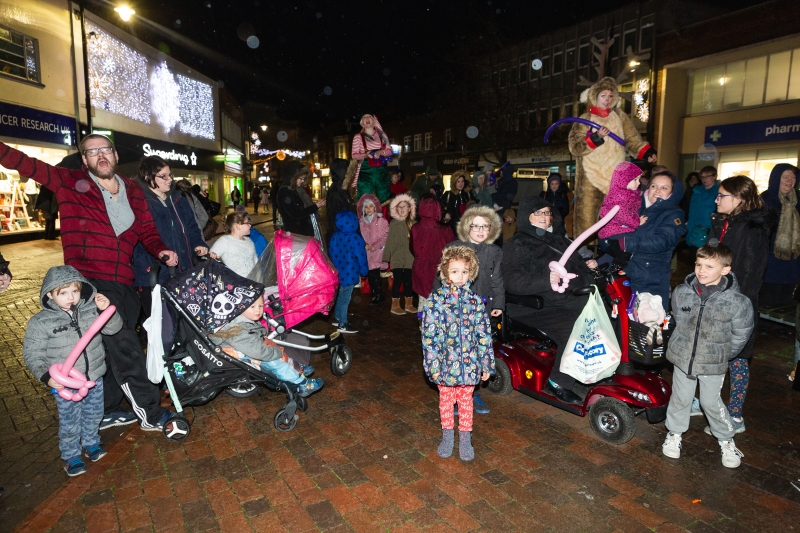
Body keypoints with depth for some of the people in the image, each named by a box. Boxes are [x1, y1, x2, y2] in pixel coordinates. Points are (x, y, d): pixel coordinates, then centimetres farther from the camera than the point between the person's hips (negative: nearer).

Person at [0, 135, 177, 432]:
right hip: (90, 282, -5)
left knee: (115, 350, 15)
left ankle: (106, 412, 33)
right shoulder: (70, 183, 1)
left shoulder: (133, 192, 12)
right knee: (124, 346, -11)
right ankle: (150, 413, 3)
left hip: (124, 283, 6)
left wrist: (161, 251, -6)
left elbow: (148, 231, 12)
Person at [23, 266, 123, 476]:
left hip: (94, 378, 3)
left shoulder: (91, 309, -7)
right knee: (70, 423, 13)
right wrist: (46, 376, -22)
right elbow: (32, 354, -8)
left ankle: (91, 443, 46)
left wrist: (107, 310, -19)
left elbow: (113, 328, -1)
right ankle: (71, 455, 35)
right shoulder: (40, 322, -14)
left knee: (94, 415, 22)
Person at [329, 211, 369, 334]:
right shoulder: (356, 239, -20)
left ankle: (338, 318, 33)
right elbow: (361, 257, -15)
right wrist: (364, 271, -1)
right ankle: (343, 324, 12)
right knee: (345, 298, 2)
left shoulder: (335, 236, 1)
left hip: (338, 272, 7)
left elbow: (332, 253, 11)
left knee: (340, 296, 21)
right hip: (349, 274, -7)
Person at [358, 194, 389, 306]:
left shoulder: (381, 220, -4)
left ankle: (380, 296, 4)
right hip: (367, 252, 5)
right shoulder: (361, 221, 9)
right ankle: (374, 295, 18)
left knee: (374, 274, -9)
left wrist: (375, 246, -11)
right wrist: (365, 245, -3)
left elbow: (385, 235, -7)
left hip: (378, 251, -5)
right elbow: (360, 236, 14)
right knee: (369, 275, 5)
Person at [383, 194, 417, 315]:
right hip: (397, 258, -2)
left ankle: (409, 304, 23)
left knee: (409, 281, 10)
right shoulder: (394, 223, 2)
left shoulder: (413, 223, 3)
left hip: (410, 257, 2)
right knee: (397, 281, 1)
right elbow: (389, 241, 2)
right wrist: (387, 258, 0)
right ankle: (395, 305, 10)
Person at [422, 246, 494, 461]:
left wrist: (486, 364, 2)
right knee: (445, 400, 17)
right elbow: (429, 335, -9)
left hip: (469, 364, 1)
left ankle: (465, 439, 33)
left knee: (466, 401, 16)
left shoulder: (475, 301, -4)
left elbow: (484, 334, 1)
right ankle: (447, 437, 36)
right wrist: (433, 364, -11)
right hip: (445, 363, -1)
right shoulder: (435, 300, -10)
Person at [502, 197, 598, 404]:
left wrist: (586, 266, 15)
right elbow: (512, 282, -22)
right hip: (536, 307, -9)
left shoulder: (557, 239, 18)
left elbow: (573, 262, 36)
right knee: (573, 331, -26)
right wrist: (545, 280, -33)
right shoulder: (517, 245, -8)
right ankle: (558, 383, -8)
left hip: (567, 299, 9)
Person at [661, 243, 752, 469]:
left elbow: (740, 336, -3)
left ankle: (726, 440, 36)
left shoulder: (738, 302, -17)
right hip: (682, 356, 2)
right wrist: (684, 346, 10)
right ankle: (674, 433, 37)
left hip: (714, 363, -2)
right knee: (680, 398, 15)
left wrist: (722, 355, 3)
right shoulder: (681, 292, -11)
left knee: (711, 402, 10)